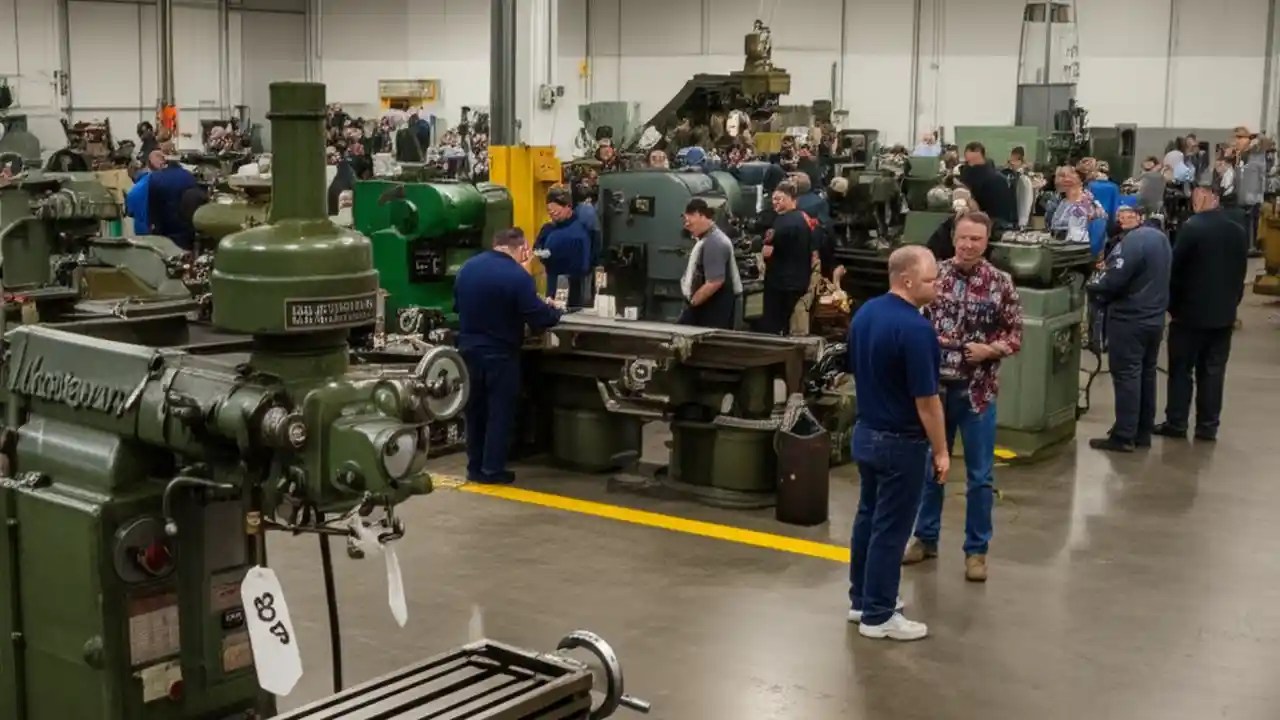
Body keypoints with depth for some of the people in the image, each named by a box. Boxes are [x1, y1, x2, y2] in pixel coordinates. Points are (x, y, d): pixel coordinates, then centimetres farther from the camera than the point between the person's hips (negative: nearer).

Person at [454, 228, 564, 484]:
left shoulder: (467, 267, 3)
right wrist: (552, 310, 5)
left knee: (475, 410, 16)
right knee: (500, 412, 5)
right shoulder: (518, 276, -18)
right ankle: (492, 470, 8)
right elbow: (539, 319, -16)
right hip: (500, 354, -6)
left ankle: (475, 467, 22)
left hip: (468, 349, 6)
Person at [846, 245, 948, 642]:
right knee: (890, 529, 1)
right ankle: (878, 616, 9)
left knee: (867, 517, 18)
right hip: (900, 442, -9)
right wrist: (941, 451, -12)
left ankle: (861, 599, 29)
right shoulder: (915, 328, -24)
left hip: (865, 433, 9)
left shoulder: (863, 314, 3)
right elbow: (926, 399, -21)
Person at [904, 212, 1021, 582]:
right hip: (935, 385, 2)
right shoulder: (934, 274, -1)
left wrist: (990, 350, -19)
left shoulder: (1001, 283, -6)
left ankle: (976, 549, 18)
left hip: (977, 391, -2)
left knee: (979, 475, 6)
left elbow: (1015, 335, -2)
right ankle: (925, 538, 29)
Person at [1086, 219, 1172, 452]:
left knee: (1126, 375, -4)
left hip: (1129, 319, -9)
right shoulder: (1161, 238, 10)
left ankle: (1124, 437, -2)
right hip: (1154, 318, 9)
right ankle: (1143, 432, 21)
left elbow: (1113, 280, -24)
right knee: (1146, 374, 14)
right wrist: (1105, 271, 17)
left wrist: (1091, 284, -3)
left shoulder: (1133, 241, -21)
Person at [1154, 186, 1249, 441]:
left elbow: (1175, 268, -10)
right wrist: (1232, 303, 17)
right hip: (1224, 313, 5)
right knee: (1213, 371, 8)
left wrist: (1172, 305, 1)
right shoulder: (1239, 231, 6)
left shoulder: (1192, 227, -13)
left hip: (1191, 311, -5)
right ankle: (1208, 426, 10)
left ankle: (1176, 423, 6)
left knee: (1181, 369, 4)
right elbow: (1240, 272, 11)